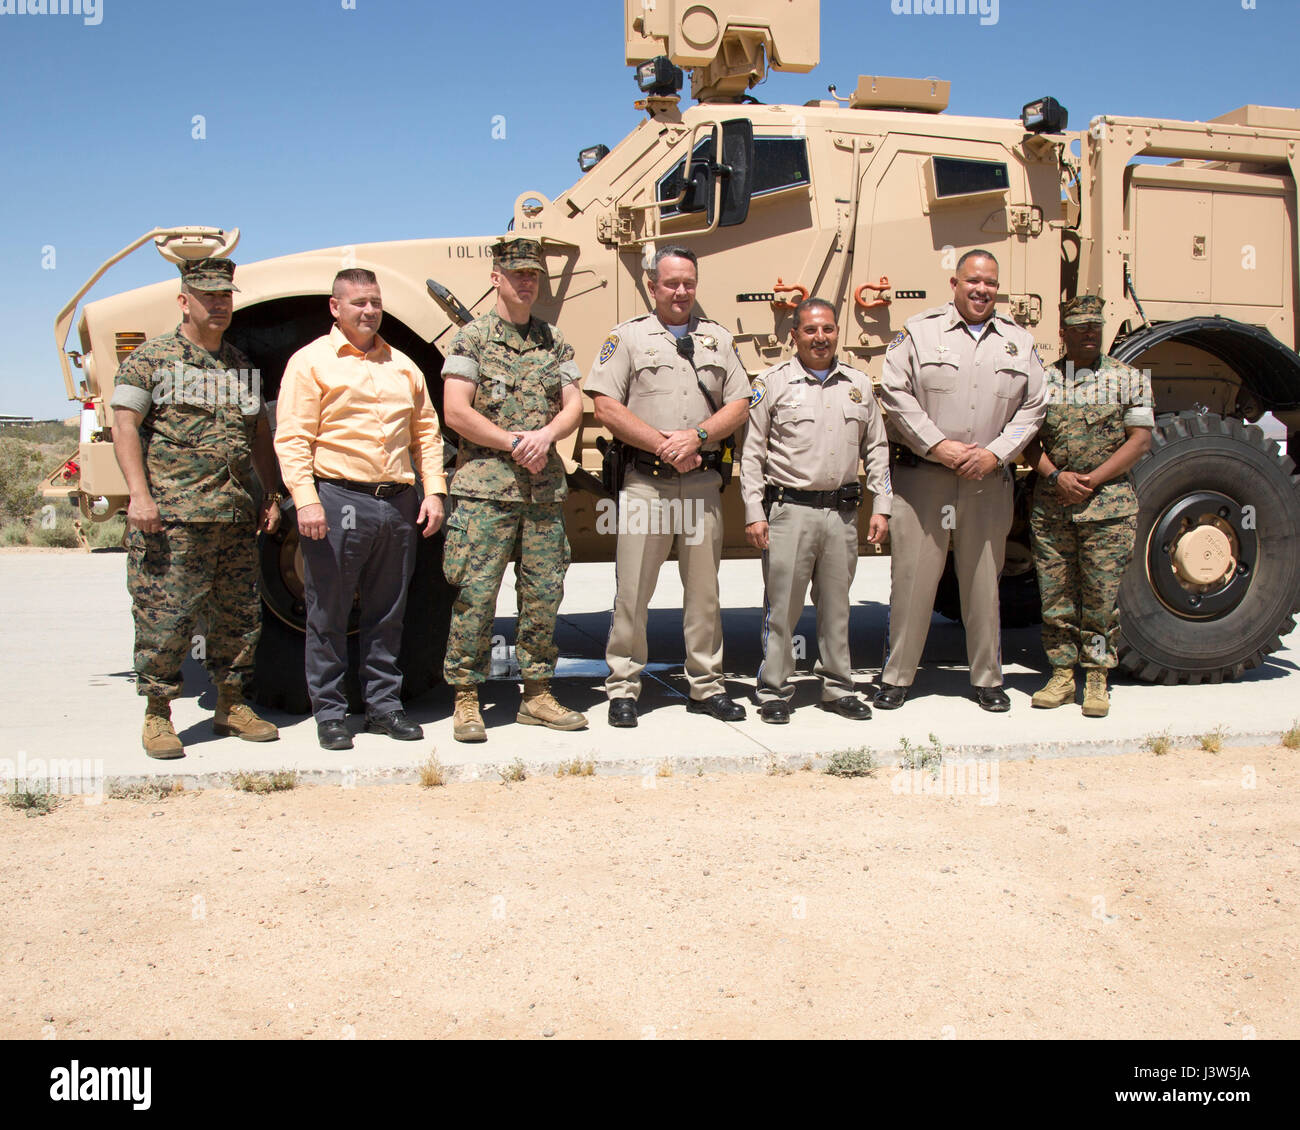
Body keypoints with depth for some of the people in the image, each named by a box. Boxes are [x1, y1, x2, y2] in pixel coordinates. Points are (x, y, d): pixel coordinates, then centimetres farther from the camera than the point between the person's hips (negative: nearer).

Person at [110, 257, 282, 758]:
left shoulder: (240, 364, 18)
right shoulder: (152, 357, 1)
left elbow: (259, 433, 22)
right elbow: (125, 425, -5)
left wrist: (271, 495, 15)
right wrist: (139, 492, -16)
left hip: (237, 517, 6)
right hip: (170, 517, -5)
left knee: (240, 615, 9)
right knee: (164, 618, -4)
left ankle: (231, 704, 22)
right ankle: (157, 716, 8)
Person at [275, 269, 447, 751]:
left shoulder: (402, 364, 17)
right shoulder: (311, 361, 1)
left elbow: (427, 432, 17)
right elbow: (292, 438, -6)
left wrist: (433, 491, 6)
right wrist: (305, 499, -16)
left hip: (399, 503, 5)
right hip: (338, 499, -4)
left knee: (388, 613, 11)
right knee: (328, 615, 2)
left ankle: (385, 705, 21)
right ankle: (330, 713, 12)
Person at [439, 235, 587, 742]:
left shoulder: (554, 340, 15)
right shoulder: (472, 338, 2)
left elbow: (573, 407, 10)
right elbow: (456, 412, -6)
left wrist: (546, 434, -10)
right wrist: (514, 443, -10)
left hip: (545, 488, 4)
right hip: (485, 486, -4)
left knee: (544, 593, 6)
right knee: (475, 593, -4)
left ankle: (537, 694, 17)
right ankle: (466, 700, 5)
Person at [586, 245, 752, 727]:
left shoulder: (719, 339, 15)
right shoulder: (627, 337, 6)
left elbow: (739, 405, 9)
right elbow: (606, 407, -3)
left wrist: (696, 437, -9)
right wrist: (665, 446, -10)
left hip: (703, 483, 3)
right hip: (645, 482, -3)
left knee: (704, 588, 8)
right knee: (632, 589, -2)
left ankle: (706, 686, 17)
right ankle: (622, 688, 8)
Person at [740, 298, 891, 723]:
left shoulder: (858, 385, 13)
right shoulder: (772, 383, 1)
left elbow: (876, 449, 17)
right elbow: (752, 453, 0)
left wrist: (881, 507, 10)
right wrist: (754, 513, -7)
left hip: (842, 512, 4)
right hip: (789, 510, -3)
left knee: (836, 604, 11)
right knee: (782, 605, -2)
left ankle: (838, 688, 22)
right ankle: (774, 691, 10)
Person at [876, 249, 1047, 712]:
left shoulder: (1020, 342, 13)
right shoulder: (919, 332, 4)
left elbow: (1032, 408, 9)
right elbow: (895, 394, -4)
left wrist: (996, 452, -6)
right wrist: (937, 445, -12)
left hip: (988, 482, 3)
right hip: (921, 478, -3)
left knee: (983, 582, 9)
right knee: (912, 578, -1)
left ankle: (987, 678, 21)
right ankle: (896, 677, 10)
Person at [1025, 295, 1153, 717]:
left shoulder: (1129, 379, 7)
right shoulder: (1042, 380, 10)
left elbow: (1140, 440, 0)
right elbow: (1029, 440, 7)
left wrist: (1091, 480, -10)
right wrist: (1055, 476, -11)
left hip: (1108, 506, -2)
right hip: (1050, 505, 2)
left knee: (1101, 595, -1)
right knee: (1055, 594, 4)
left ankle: (1096, 680, 8)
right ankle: (1062, 674, 14)